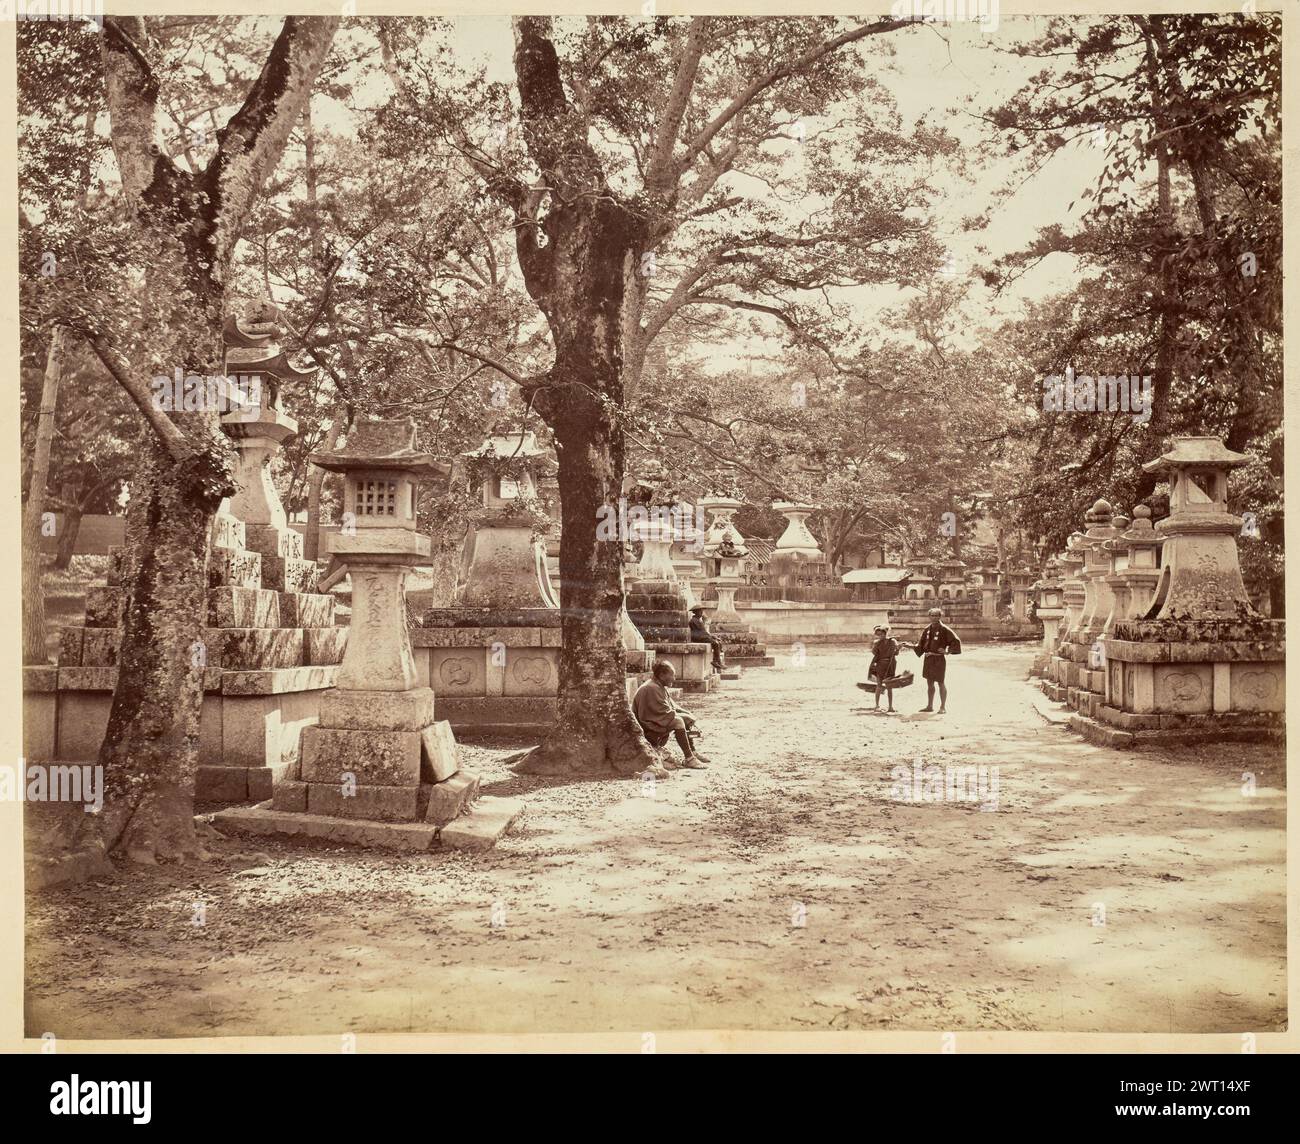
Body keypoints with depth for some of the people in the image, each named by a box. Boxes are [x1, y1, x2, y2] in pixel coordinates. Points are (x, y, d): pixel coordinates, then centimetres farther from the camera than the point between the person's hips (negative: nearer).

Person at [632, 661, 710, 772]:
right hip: (647, 730, -11)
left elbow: (672, 707, 14)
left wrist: (688, 716, -1)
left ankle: (692, 752, 16)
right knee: (678, 721, -27)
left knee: (687, 719, 11)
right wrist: (688, 717, -13)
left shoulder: (660, 687, 10)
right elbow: (666, 714, -24)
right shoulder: (651, 688, -22)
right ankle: (688, 759, -25)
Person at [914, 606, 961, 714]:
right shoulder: (927, 630, 11)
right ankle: (930, 706, 23)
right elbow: (921, 645, 16)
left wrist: (948, 651, -15)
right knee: (929, 683, 13)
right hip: (928, 659, 7)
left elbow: (956, 641, -11)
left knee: (941, 683, 0)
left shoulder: (944, 629, -9)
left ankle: (943, 707, 6)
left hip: (939, 659, -7)